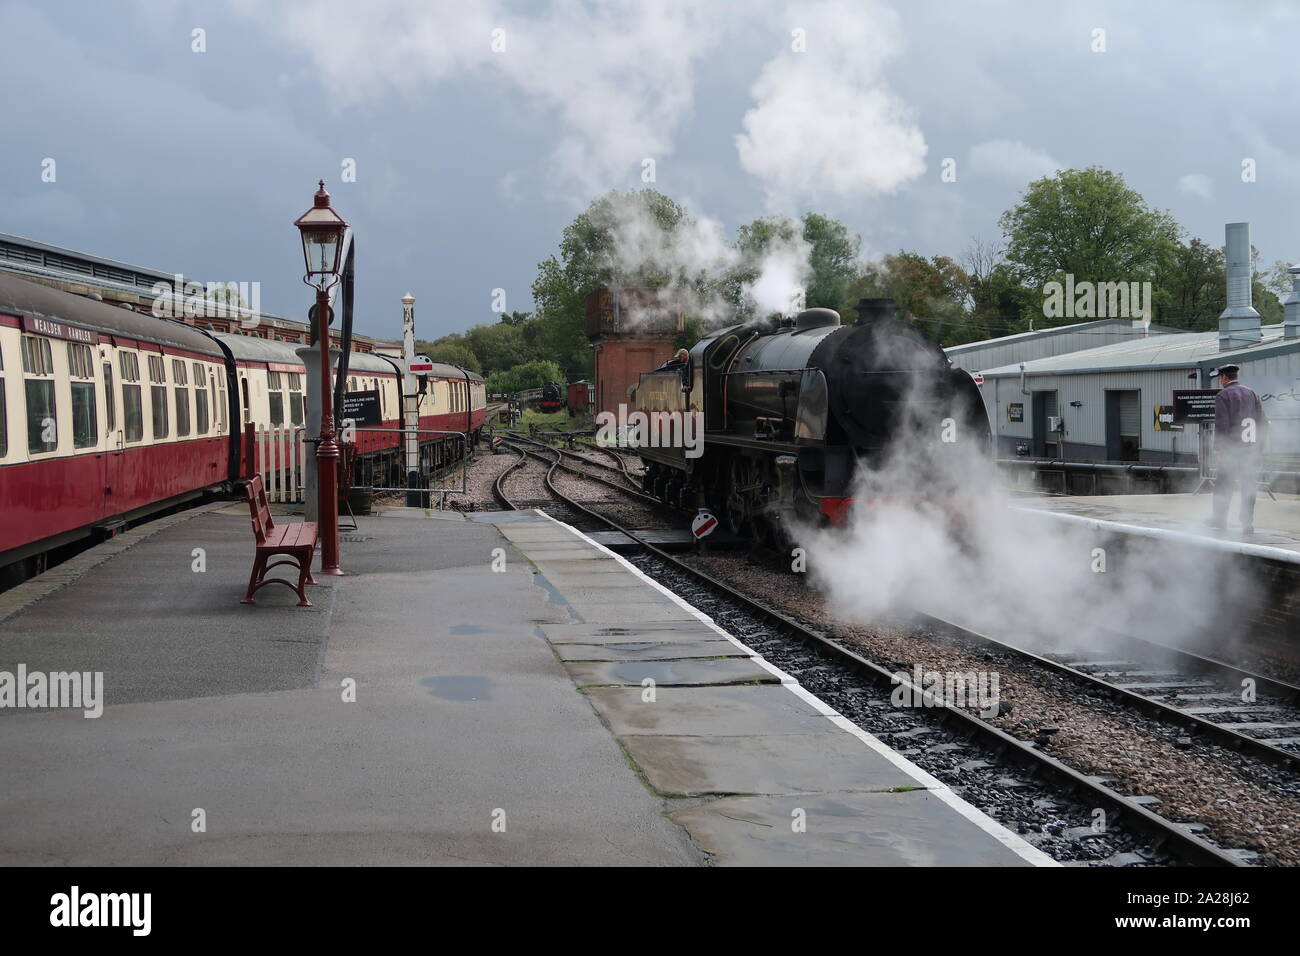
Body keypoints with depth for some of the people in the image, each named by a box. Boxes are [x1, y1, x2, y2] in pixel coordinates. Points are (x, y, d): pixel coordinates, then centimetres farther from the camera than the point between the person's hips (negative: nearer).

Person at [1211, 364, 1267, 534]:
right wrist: (1260, 450, 14)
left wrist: (1218, 451, -12)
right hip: (1250, 449, 5)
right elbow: (1261, 423, 9)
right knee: (1248, 487, 5)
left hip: (1230, 449, -5)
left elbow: (1221, 426, -14)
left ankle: (1220, 520, 12)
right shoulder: (1252, 394, 10)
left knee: (1223, 486, 6)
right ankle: (1248, 524, 2)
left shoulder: (1222, 396, -7)